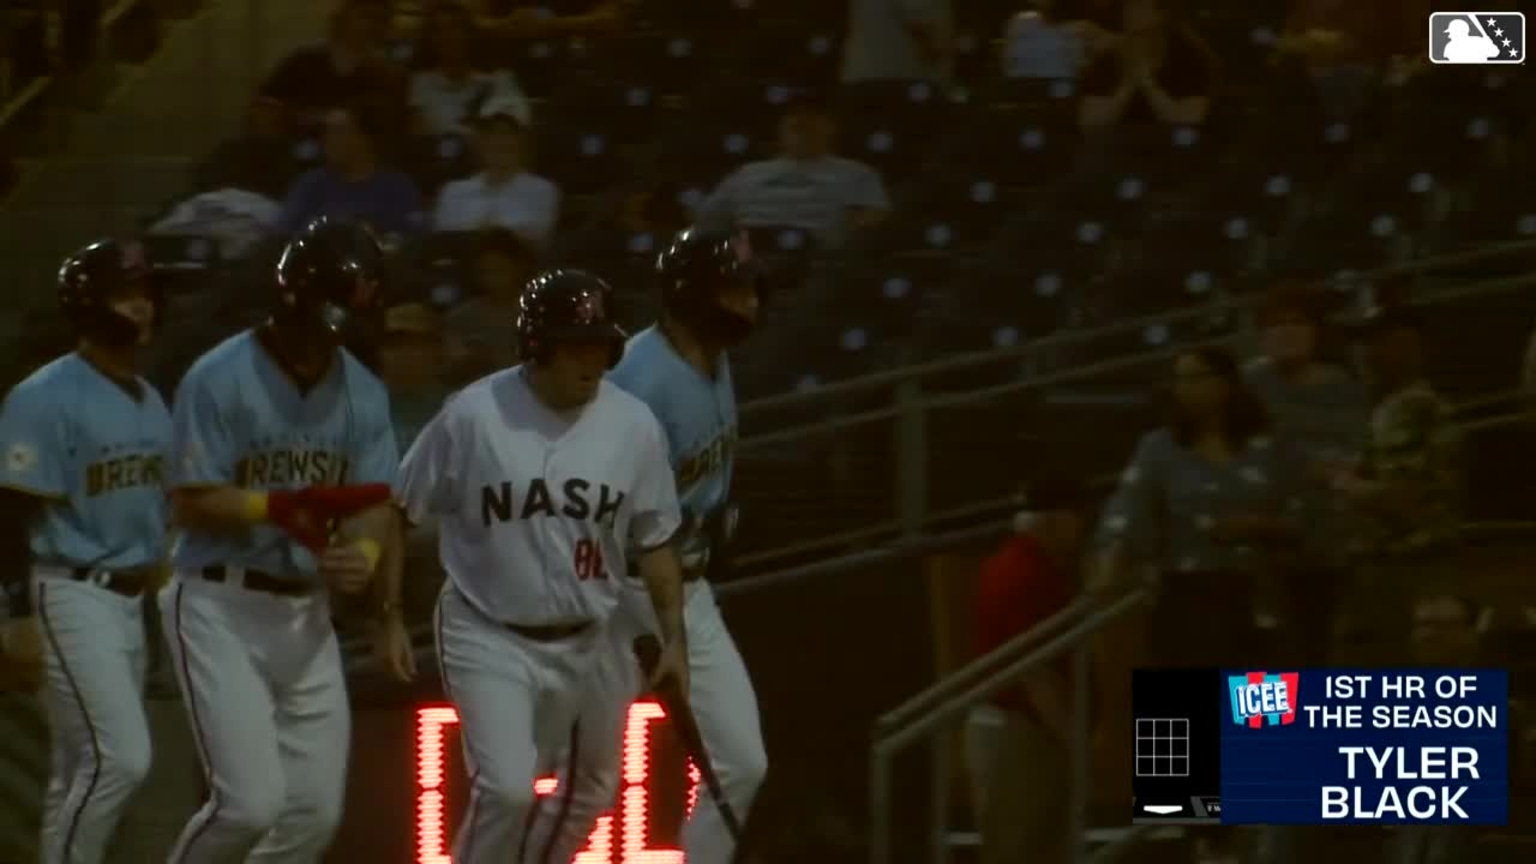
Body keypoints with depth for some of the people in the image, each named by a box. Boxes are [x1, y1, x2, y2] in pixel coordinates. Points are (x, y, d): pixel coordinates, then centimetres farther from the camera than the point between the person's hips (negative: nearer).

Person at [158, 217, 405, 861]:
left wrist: (364, 551, -19)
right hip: (222, 607, -6)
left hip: (308, 611, 6)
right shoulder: (219, 379, -11)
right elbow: (191, 504, -12)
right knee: (251, 802, -15)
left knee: (315, 812, 6)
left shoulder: (363, 394, 6)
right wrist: (276, 507, -27)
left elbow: (375, 502, 4)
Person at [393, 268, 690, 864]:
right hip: (487, 636, -4)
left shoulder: (634, 426, -4)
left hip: (580, 646, 4)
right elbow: (401, 513, -4)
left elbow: (653, 541, 7)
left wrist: (674, 638, 5)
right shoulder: (473, 415, -13)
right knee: (506, 790, -18)